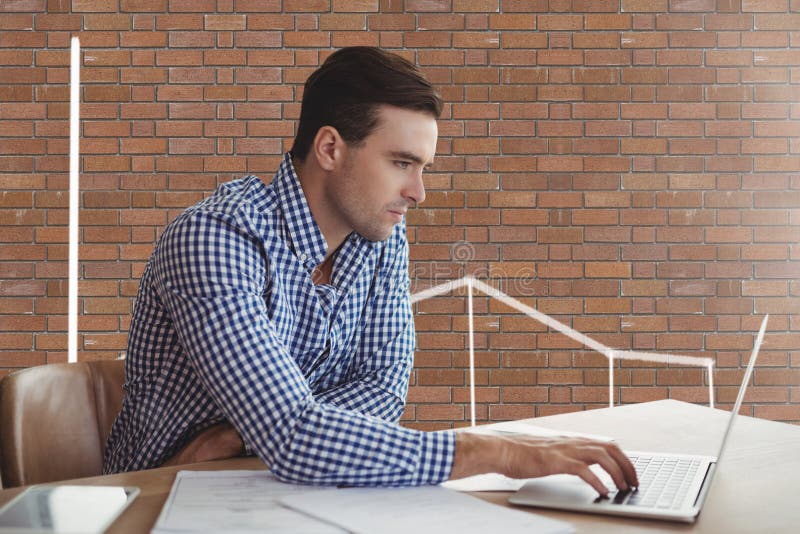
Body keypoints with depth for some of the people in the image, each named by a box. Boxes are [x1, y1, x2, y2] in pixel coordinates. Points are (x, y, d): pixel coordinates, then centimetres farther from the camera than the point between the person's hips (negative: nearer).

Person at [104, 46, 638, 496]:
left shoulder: (384, 238, -4)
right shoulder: (215, 238, -26)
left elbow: (384, 386, -3)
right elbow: (291, 439, -34)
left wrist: (239, 436, -18)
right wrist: (500, 452, -35)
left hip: (277, 492, 5)